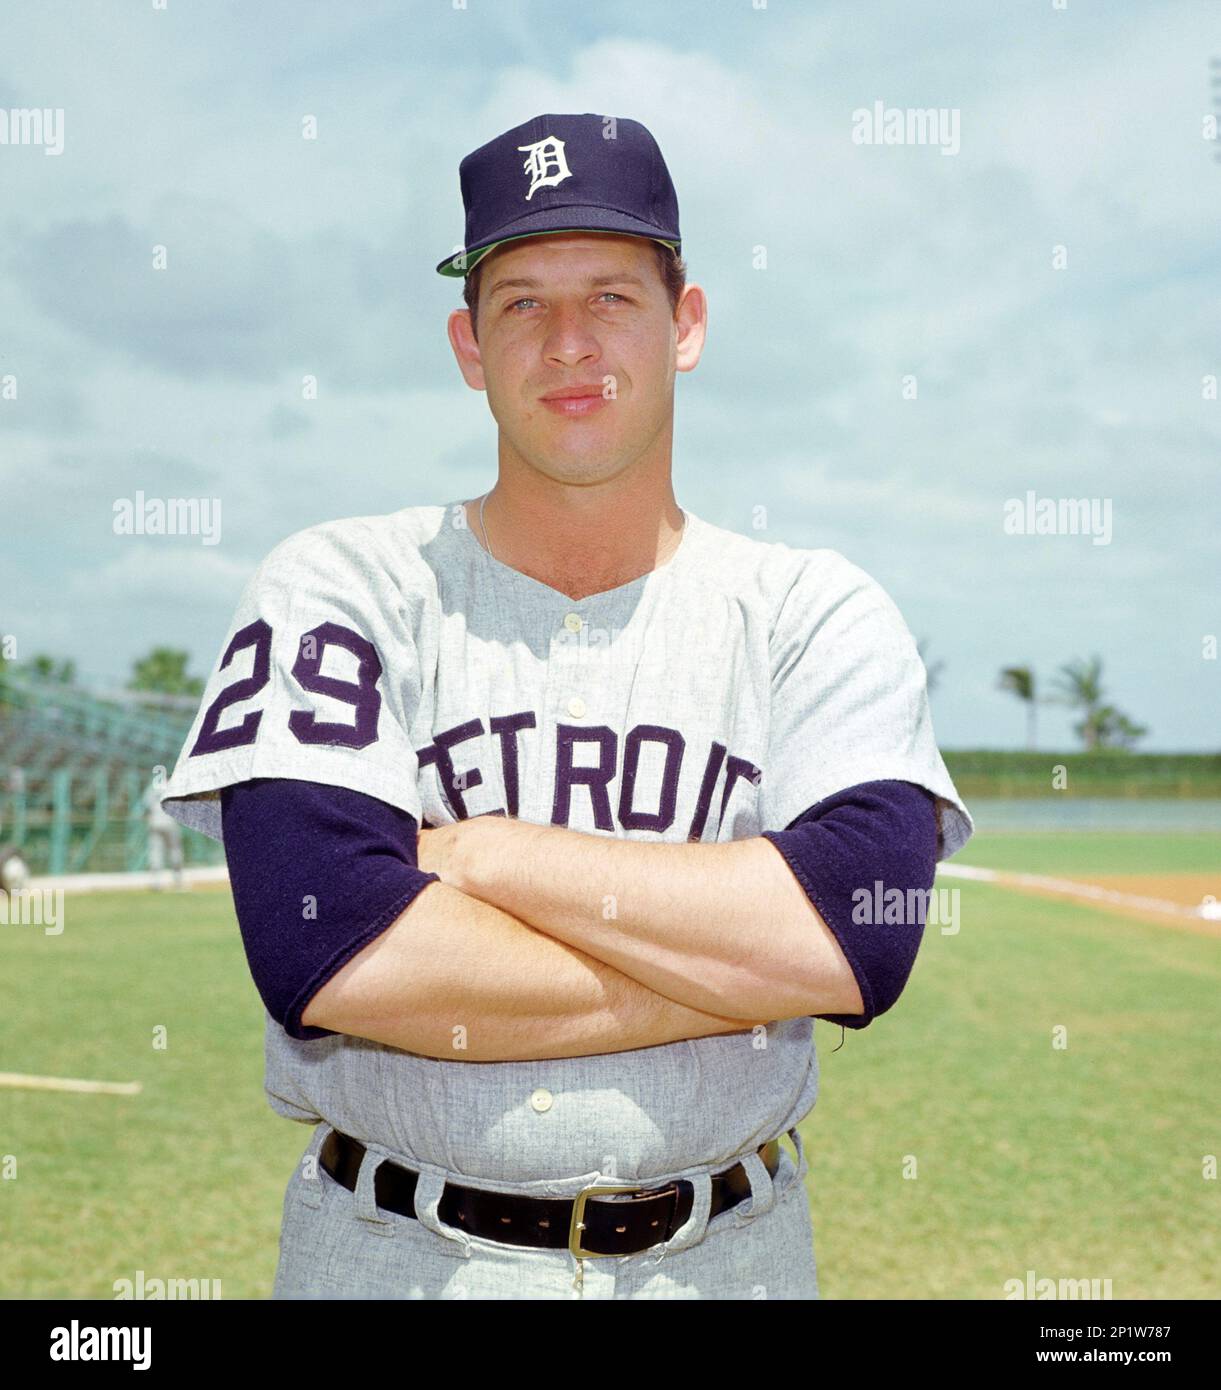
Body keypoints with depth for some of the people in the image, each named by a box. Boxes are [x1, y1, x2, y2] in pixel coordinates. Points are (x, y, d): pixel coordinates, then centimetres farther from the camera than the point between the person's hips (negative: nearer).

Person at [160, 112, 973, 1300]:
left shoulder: (817, 613, -2)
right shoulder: (338, 586, -5)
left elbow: (863, 934, -18)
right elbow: (324, 953, -20)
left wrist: (478, 851, -17)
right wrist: (737, 977, -16)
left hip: (728, 1257, 1)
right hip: (388, 1252, -1)